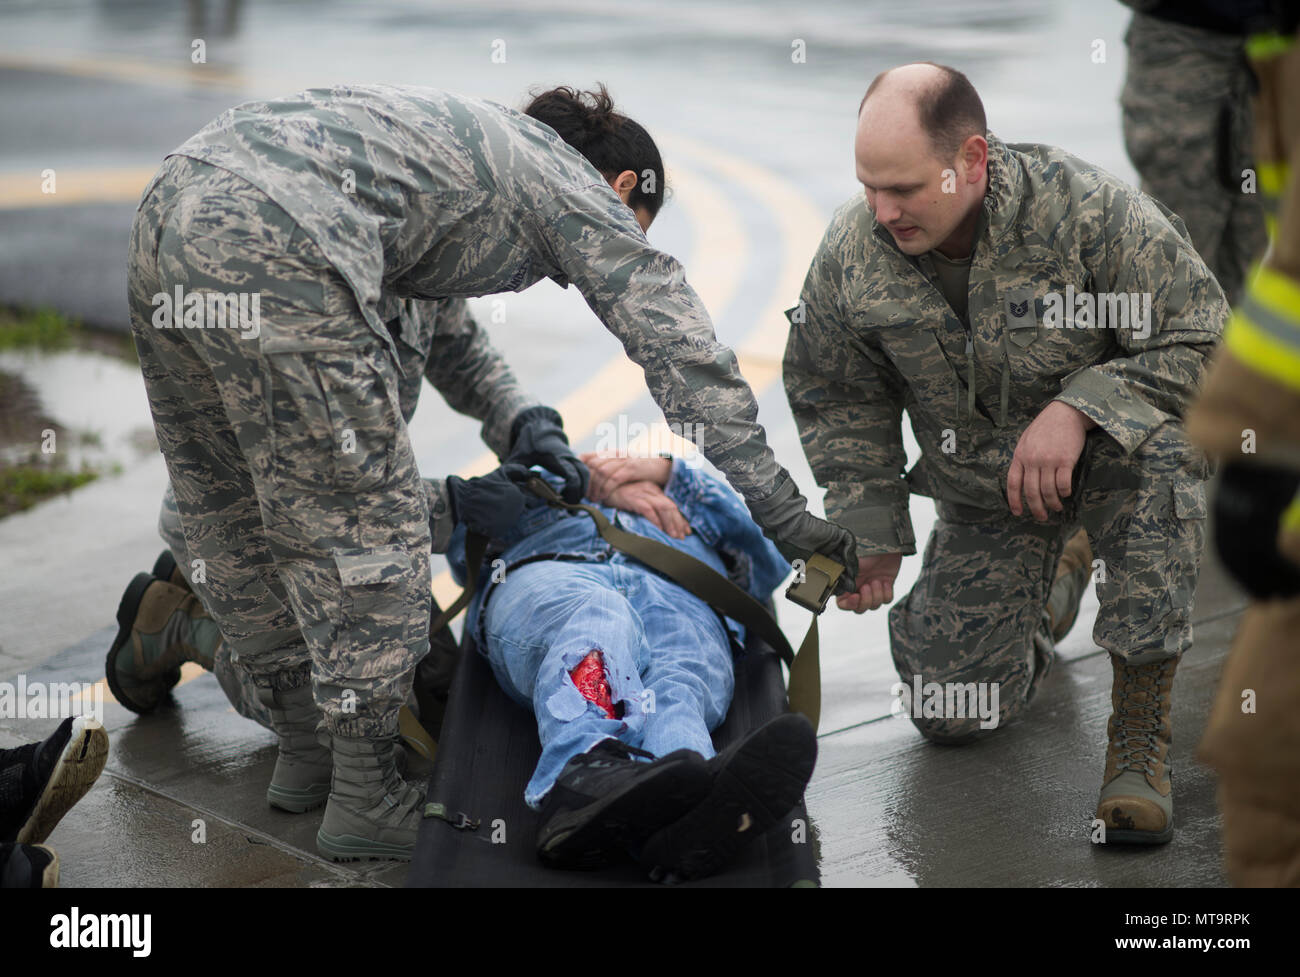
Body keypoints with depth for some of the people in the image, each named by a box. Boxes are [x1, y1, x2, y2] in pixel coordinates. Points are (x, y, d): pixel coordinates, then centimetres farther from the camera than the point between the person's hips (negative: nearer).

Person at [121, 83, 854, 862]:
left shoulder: (459, 143, 36)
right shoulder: (576, 188, 15)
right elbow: (689, 358, 12)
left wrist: (440, 505, 33)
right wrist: (787, 518, 17)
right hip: (273, 244, -9)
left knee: (242, 522, 20)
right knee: (361, 531, 3)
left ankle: (307, 747, 36)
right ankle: (365, 799, 13)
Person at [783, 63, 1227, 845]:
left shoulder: (1091, 211, -28)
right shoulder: (850, 252, -15)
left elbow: (1201, 340, -21)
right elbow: (838, 400, 2)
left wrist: (1077, 408, -34)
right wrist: (869, 535, -2)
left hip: (1109, 443, -4)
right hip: (983, 492, 4)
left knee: (1152, 457, -42)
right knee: (950, 712, -1)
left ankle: (1140, 736, -28)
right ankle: (1058, 575, 34)